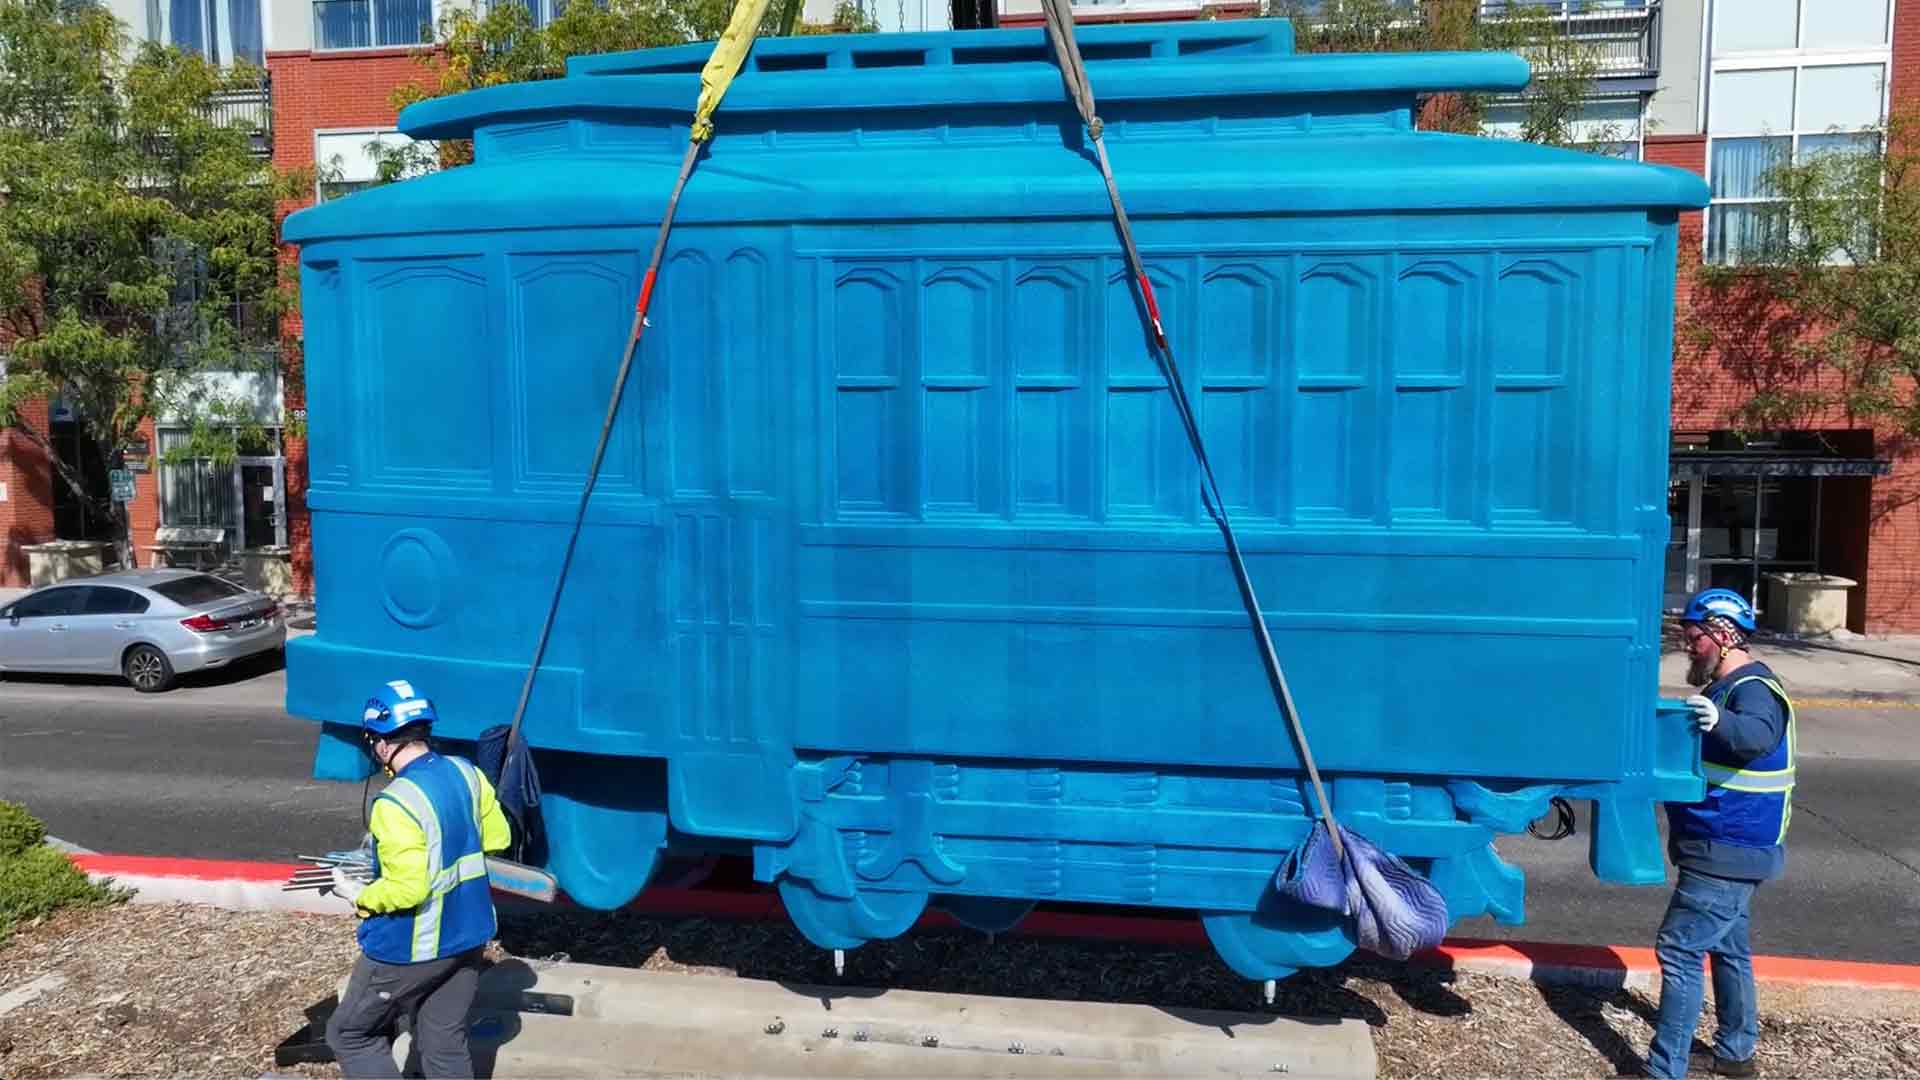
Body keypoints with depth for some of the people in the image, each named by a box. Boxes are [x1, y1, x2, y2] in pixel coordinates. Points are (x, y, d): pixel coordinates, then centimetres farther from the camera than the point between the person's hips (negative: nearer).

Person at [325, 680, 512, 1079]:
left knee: (351, 1035, 13)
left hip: (412, 950, -7)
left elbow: (408, 890, -26)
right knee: (445, 1044, 16)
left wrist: (357, 896, -9)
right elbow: (498, 839, 11)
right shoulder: (467, 773, -2)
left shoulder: (397, 804, -25)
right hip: (468, 936, 7)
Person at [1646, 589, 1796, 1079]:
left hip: (1728, 853, -10)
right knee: (1728, 948, 19)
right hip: (1730, 850, 10)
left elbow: (1757, 735, -43)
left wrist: (1720, 721, -61)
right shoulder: (1724, 687, 13)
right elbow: (1698, 748, 27)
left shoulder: (1754, 689, -19)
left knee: (1680, 950, -10)